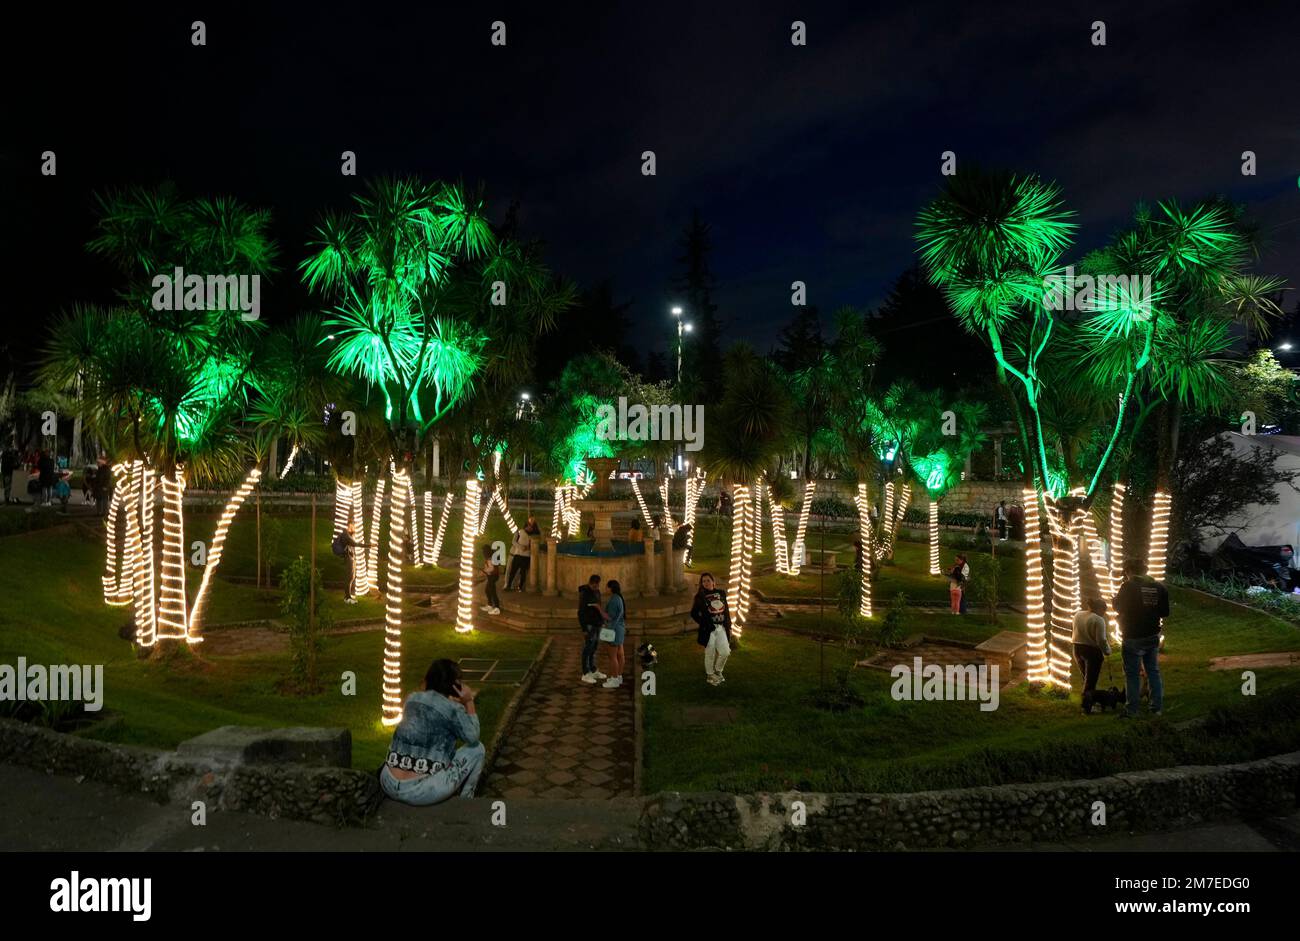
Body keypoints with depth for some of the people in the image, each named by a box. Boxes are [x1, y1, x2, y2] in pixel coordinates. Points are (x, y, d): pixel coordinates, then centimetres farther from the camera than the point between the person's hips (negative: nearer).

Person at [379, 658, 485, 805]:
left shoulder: (411, 699, 10)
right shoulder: (452, 708, -9)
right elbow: (472, 738, 5)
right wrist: (469, 702, 8)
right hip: (423, 792, -7)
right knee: (477, 748, 11)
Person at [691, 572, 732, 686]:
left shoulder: (721, 593, 4)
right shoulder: (700, 597, -7)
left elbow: (726, 610, 10)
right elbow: (694, 613, -3)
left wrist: (729, 626, 8)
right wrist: (704, 624, -10)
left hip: (721, 628, 4)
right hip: (708, 629, -4)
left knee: (725, 652, 4)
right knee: (710, 654, 6)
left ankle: (718, 671, 30)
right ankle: (710, 676, 25)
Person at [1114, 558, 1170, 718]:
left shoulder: (1128, 586, -15)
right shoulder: (1159, 587, 1)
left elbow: (1118, 607, -7)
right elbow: (1165, 612, 7)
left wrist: (1114, 599, 11)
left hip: (1133, 638, -5)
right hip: (1153, 637, 5)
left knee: (1132, 674, 1)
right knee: (1153, 671, 15)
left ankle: (1131, 710, 3)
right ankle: (1157, 707, 18)